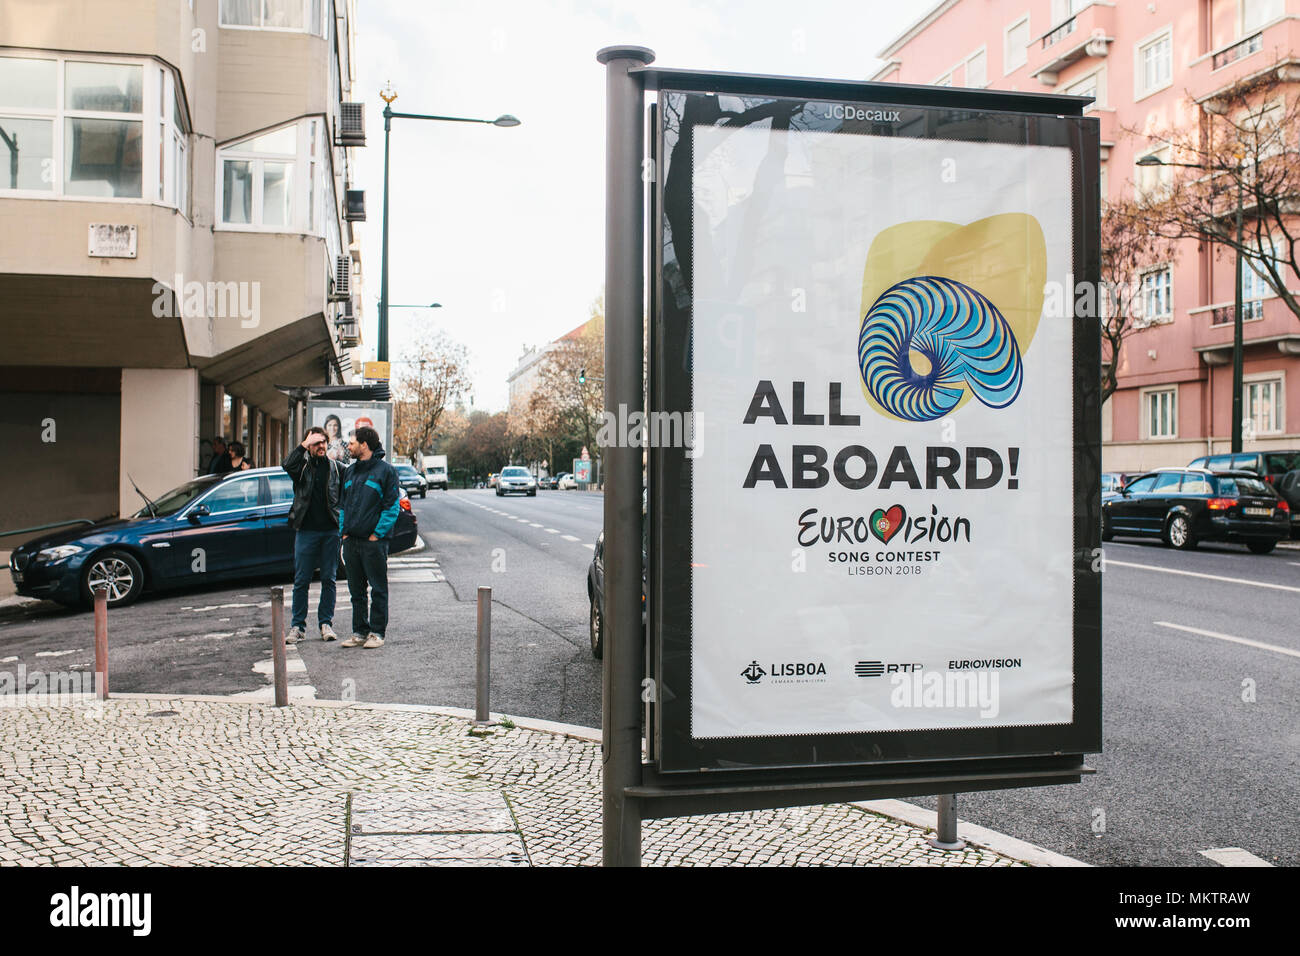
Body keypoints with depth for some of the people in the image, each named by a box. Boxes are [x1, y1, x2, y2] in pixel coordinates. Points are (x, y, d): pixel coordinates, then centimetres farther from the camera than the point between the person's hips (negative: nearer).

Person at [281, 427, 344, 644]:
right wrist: (304, 446, -17)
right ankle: (297, 626, 11)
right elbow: (287, 465, -19)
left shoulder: (336, 468, 8)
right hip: (306, 530, -1)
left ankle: (326, 623, 15)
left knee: (329, 579, 6)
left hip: (331, 531, 1)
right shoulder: (302, 465, 4)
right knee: (301, 581, 3)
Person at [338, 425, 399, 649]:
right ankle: (359, 632, 19)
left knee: (378, 589, 0)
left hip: (374, 541, -7)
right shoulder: (350, 472, 16)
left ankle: (377, 633, 6)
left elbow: (392, 506, -8)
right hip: (351, 541, 7)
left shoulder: (385, 470, -5)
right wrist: (344, 531, 8)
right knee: (356, 590, 11)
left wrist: (377, 533, -13)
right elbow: (343, 504, 21)